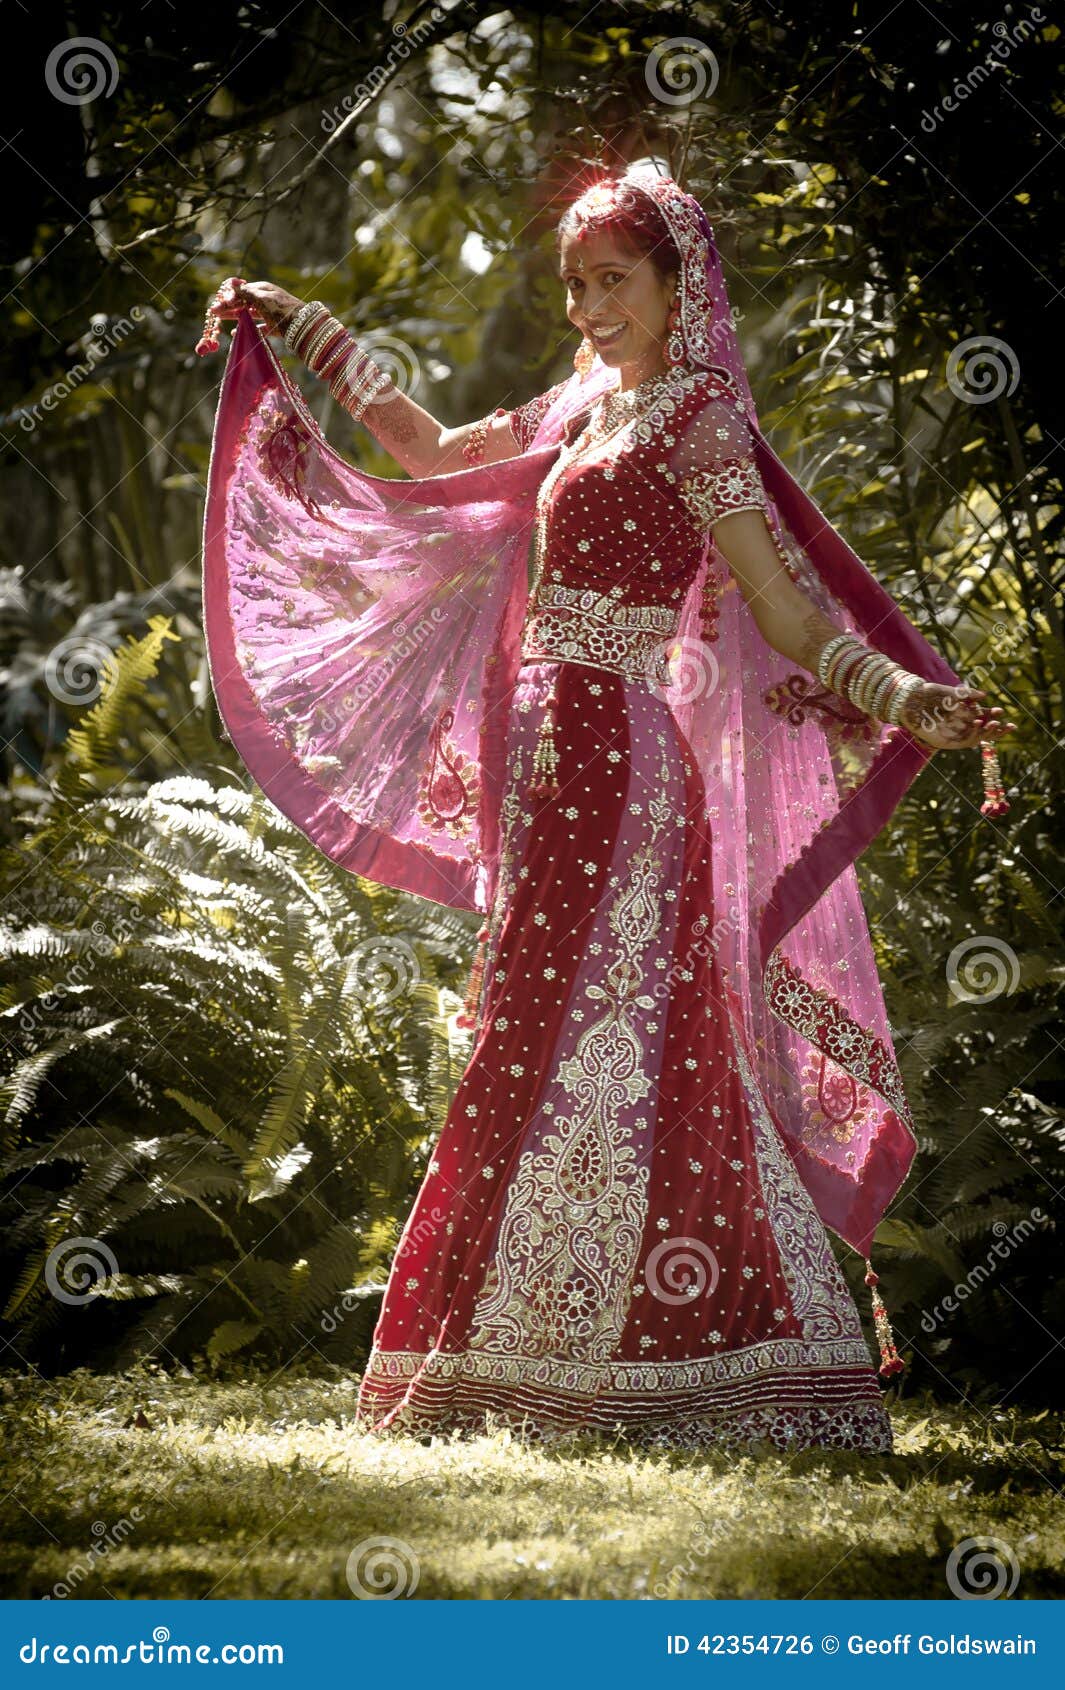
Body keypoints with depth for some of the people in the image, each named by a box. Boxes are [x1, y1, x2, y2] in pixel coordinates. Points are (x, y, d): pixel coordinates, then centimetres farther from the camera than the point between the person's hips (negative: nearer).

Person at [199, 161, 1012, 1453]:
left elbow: (781, 602, -11)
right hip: (555, 760, 8)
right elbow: (434, 451, 31)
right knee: (606, 1058, 10)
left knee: (576, 1052, -9)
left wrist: (904, 698, -26)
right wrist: (300, 328, 35)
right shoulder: (586, 407, 16)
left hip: (615, 755, -8)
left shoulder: (696, 416, -7)